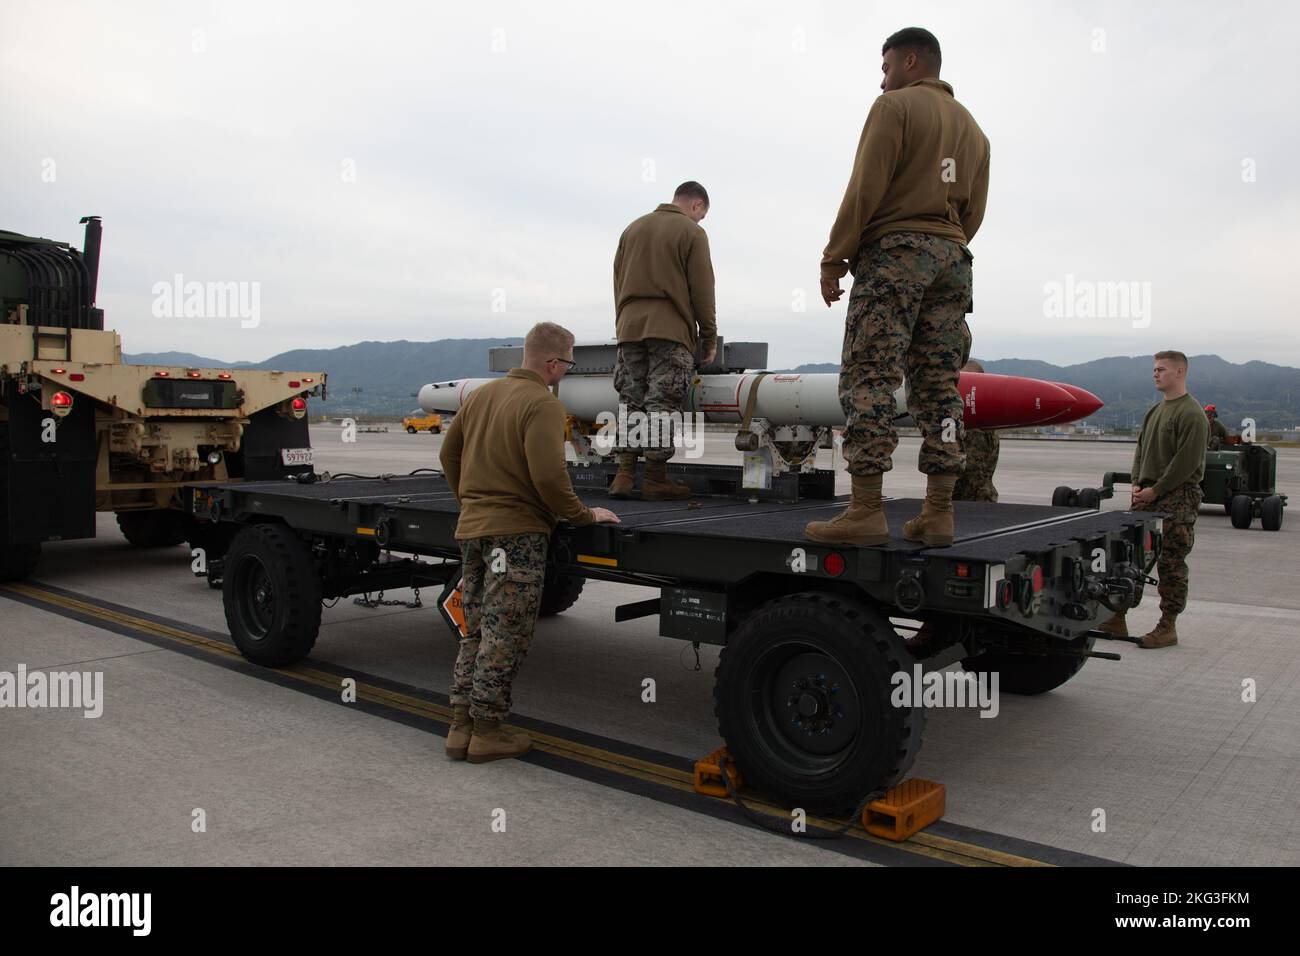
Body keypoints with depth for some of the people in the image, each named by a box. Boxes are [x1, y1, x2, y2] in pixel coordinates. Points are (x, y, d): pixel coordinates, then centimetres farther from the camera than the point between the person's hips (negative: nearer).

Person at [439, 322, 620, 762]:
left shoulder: (480, 395, 11)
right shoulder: (543, 405, -14)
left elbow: (449, 453, 18)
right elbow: (548, 476, -23)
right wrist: (583, 515, -9)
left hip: (471, 527, 8)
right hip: (516, 532, -8)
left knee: (476, 632, 16)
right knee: (505, 639, 2)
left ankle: (461, 727, 20)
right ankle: (487, 733, 9)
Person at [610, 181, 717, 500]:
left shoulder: (632, 229, 19)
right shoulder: (692, 232, 1)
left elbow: (618, 282, 18)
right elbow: (702, 291, -3)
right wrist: (709, 338, 3)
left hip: (629, 327, 5)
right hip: (671, 330, -5)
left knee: (631, 400, 7)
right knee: (663, 403, -3)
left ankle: (624, 475, 1)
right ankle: (656, 480, -2)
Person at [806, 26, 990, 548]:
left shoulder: (896, 106, 1)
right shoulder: (972, 127, 25)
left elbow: (865, 189, -9)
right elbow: (973, 213, 19)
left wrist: (834, 259, -7)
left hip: (895, 249, -7)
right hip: (952, 257, 8)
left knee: (868, 378, -10)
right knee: (938, 386, 3)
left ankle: (866, 510, -16)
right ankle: (938, 514, 1)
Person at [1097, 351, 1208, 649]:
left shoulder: (1191, 414, -10)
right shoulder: (1156, 410, 16)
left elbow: (1187, 461, -16)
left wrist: (1155, 491, -14)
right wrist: (1137, 484, 4)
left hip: (1178, 496, -8)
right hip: (1147, 494, 8)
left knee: (1171, 562, -2)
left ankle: (1167, 627, 7)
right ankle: (1117, 619, 13)